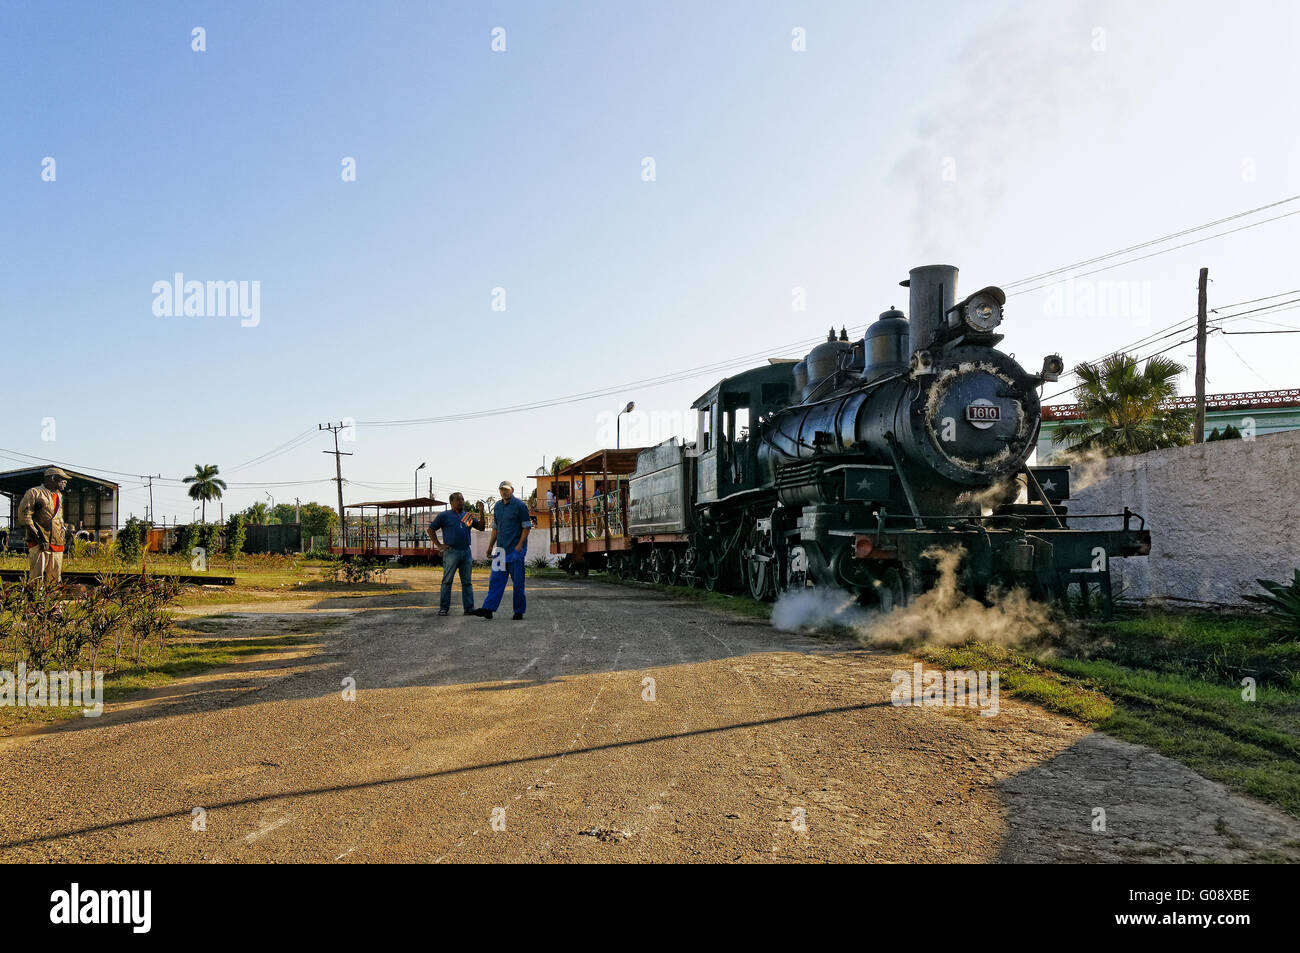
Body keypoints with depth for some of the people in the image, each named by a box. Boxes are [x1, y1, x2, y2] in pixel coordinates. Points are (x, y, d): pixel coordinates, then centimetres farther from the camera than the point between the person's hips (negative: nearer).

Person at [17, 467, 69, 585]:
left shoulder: (59, 496, 22)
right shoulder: (34, 493, -1)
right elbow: (24, 516, -8)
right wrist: (38, 537, -16)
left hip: (57, 546, 7)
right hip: (39, 544, -7)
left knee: (54, 580, 5)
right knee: (36, 579, -12)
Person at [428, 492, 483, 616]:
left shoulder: (468, 516, 15)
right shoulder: (444, 515, 3)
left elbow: (481, 527, 11)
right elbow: (431, 529, 6)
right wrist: (439, 545, -1)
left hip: (466, 552, 4)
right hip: (451, 552, -4)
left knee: (467, 582, 6)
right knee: (447, 581, -1)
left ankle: (469, 608, 9)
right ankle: (443, 608, 4)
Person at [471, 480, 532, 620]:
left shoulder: (520, 505, -5)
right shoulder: (497, 507, 15)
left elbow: (527, 526, -7)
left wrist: (520, 545, -15)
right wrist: (490, 545, 15)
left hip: (516, 549, -6)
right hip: (501, 549, 6)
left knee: (517, 581, 0)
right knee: (496, 579, 1)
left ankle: (519, 611, 8)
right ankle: (488, 609, -2)